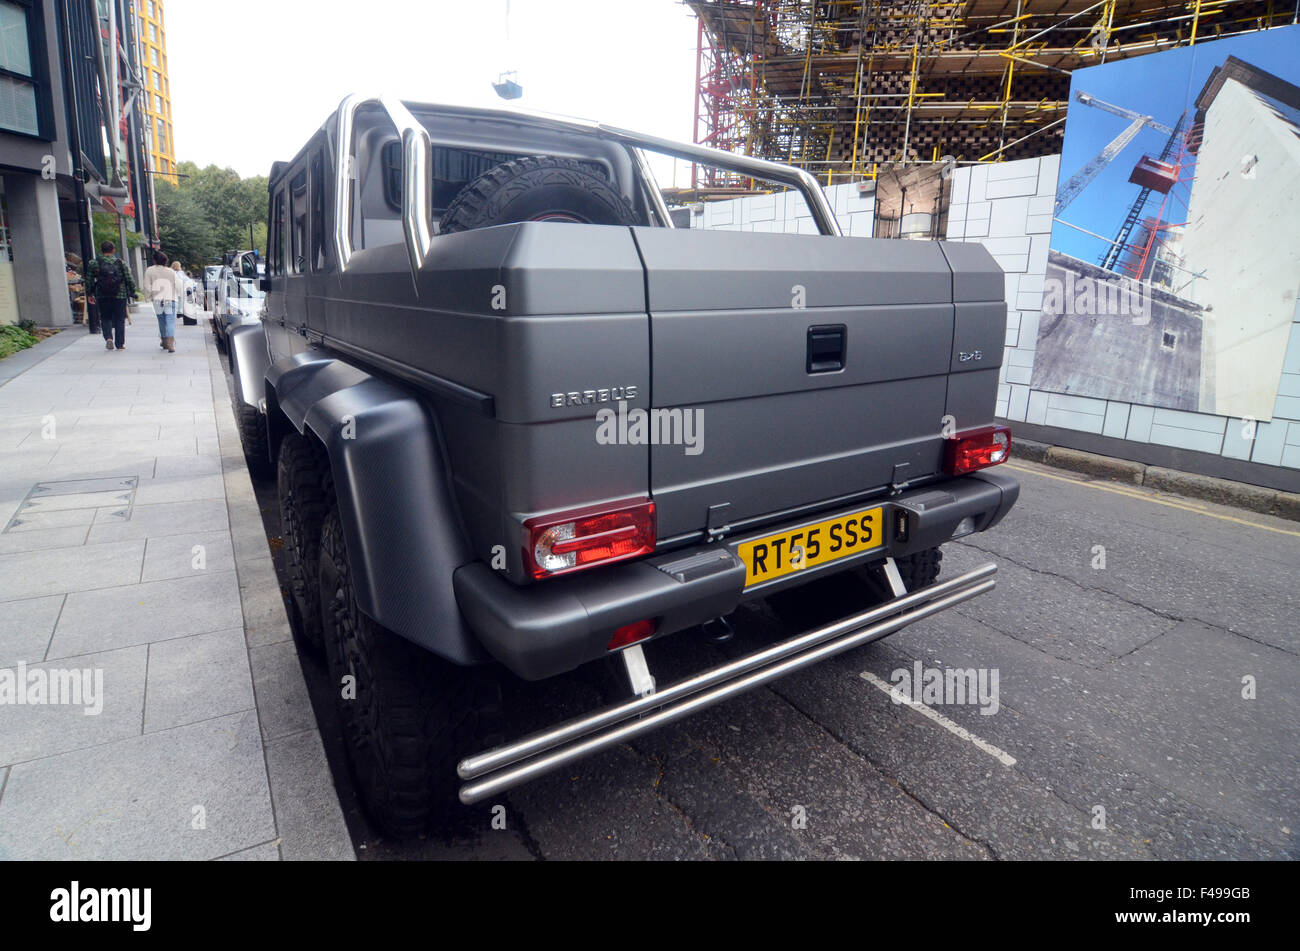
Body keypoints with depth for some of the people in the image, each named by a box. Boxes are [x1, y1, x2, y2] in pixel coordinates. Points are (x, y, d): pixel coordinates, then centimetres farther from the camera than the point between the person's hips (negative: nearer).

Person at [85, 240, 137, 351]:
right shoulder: (121, 263, -4)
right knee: (120, 320, 7)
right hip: (120, 296, -1)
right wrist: (132, 292, 9)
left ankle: (108, 337, -8)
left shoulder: (93, 263, 0)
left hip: (102, 296, 1)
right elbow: (130, 280, -4)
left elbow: (89, 281, 3)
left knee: (105, 318, 14)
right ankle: (120, 344, 7)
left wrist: (90, 294, 15)